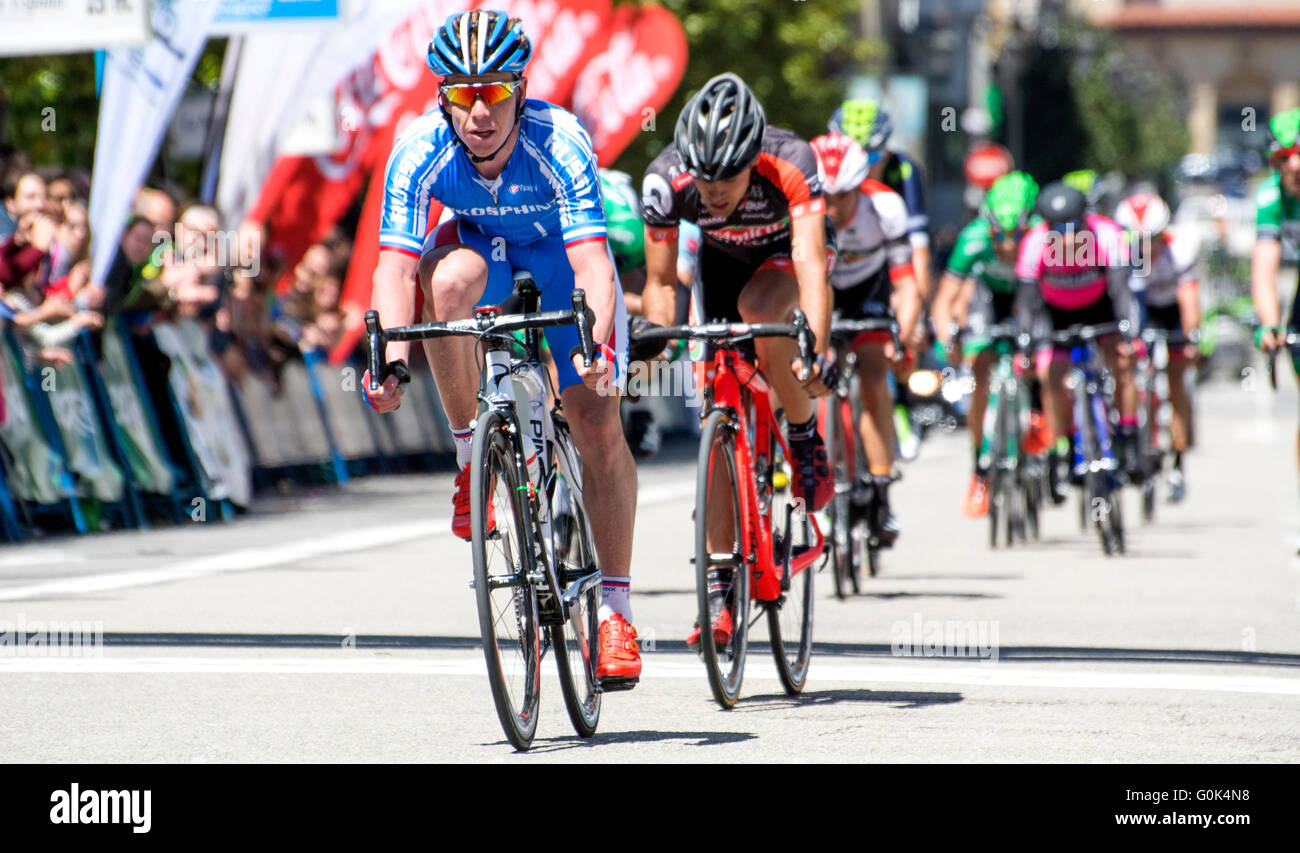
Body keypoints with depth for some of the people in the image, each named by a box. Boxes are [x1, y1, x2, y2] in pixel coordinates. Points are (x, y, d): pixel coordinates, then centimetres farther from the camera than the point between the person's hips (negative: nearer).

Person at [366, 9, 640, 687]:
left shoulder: (559, 142, -36)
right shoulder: (420, 151, -31)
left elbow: (592, 263, -43)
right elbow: (396, 263, -37)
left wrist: (597, 345, -61)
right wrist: (392, 357, -53)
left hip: (560, 253, -1)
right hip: (478, 243, 1)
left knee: (597, 423, -14)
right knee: (449, 280, -37)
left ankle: (615, 608, -6)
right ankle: (472, 452, -17)